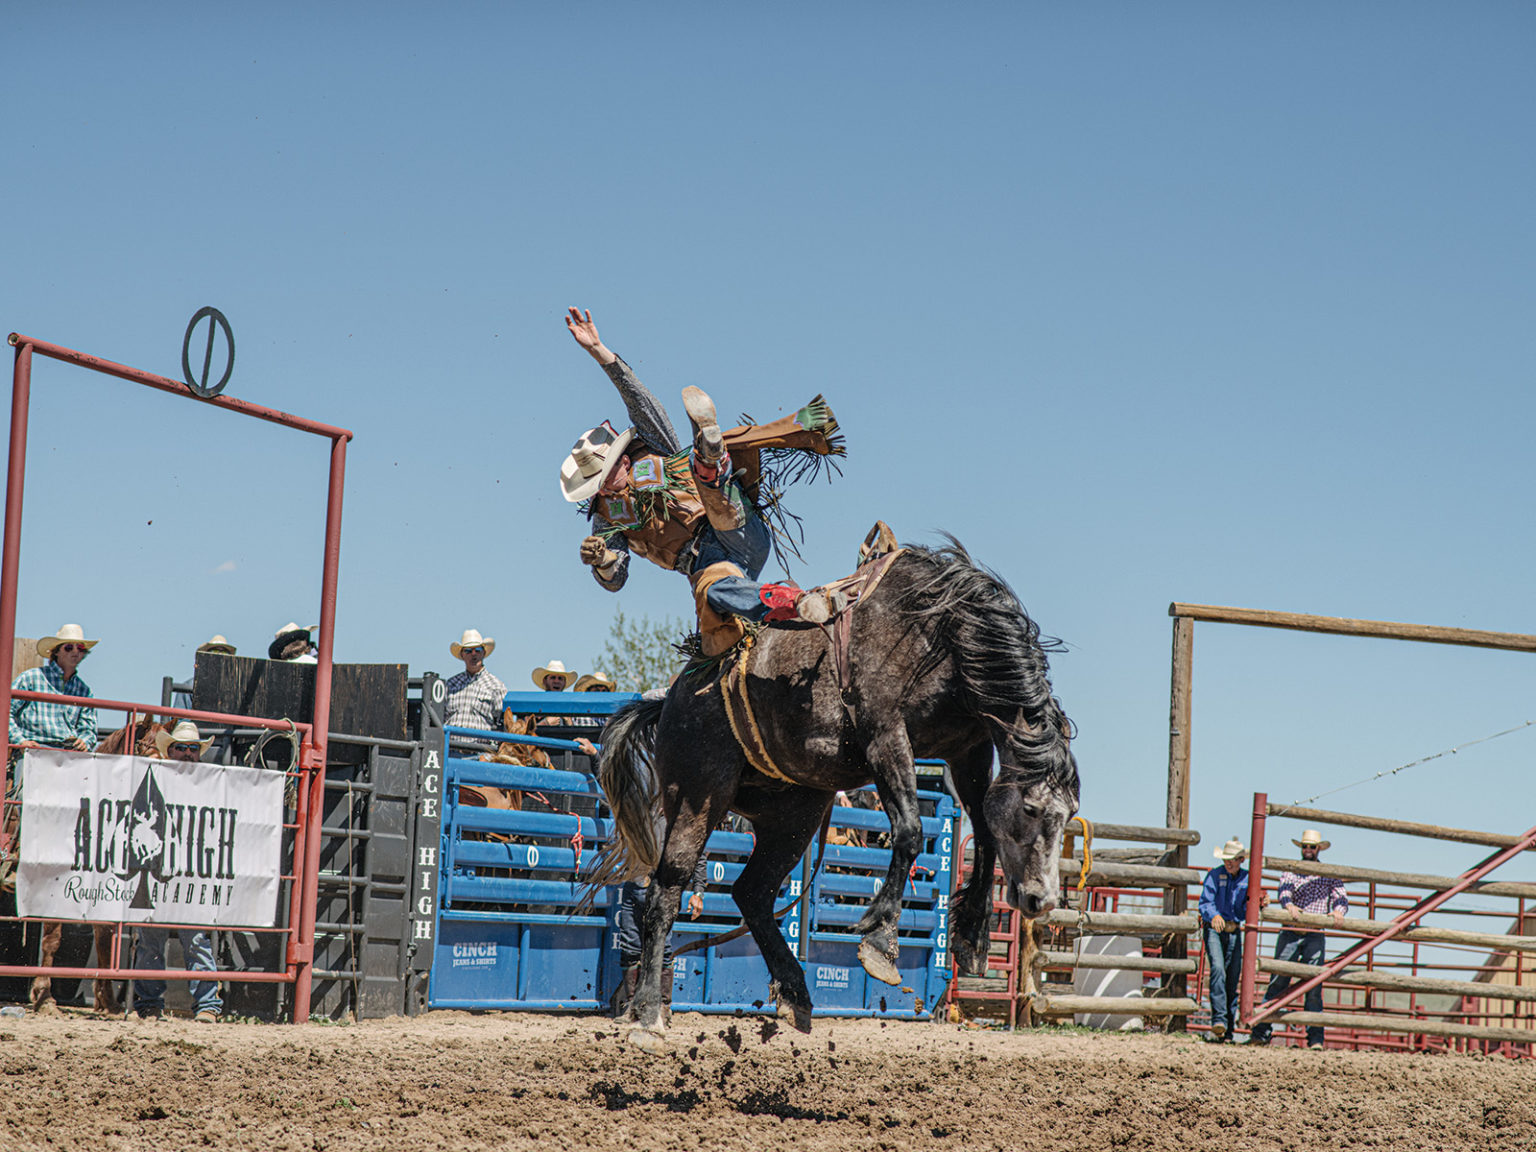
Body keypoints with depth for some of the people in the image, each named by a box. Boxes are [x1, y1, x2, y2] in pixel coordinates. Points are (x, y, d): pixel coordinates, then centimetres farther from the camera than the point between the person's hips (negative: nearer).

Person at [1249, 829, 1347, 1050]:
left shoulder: (1328, 875, 12)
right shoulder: (1290, 871, 10)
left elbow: (1341, 896, 2)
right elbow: (1283, 890, -8)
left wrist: (1338, 910, -22)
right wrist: (1289, 904, -30)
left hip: (1315, 937, 0)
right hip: (1290, 934, 0)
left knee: (1314, 988, -3)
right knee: (1277, 983, -3)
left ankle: (1315, 1038, -1)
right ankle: (1261, 1032, 0)